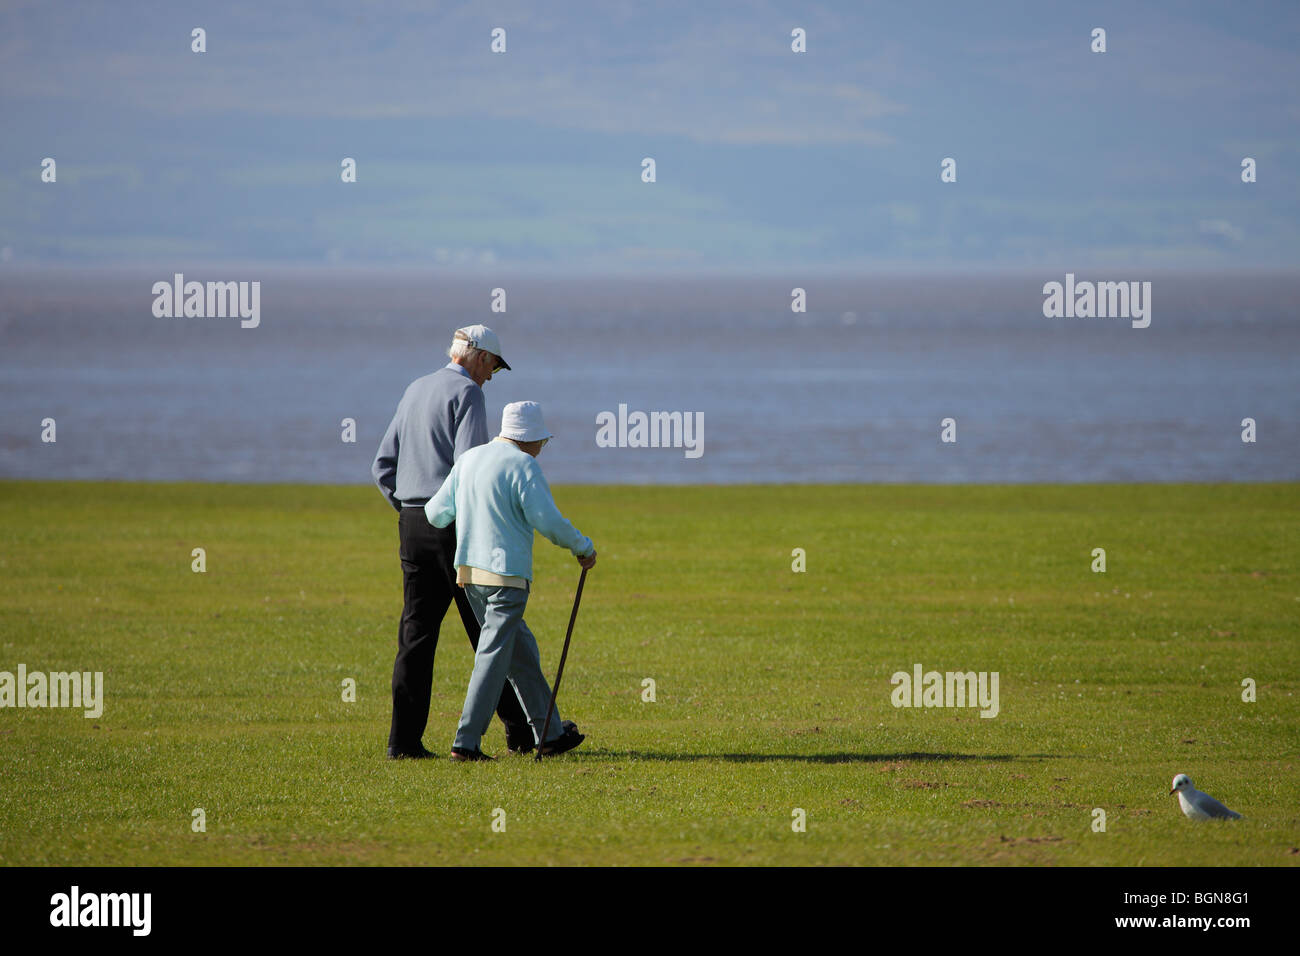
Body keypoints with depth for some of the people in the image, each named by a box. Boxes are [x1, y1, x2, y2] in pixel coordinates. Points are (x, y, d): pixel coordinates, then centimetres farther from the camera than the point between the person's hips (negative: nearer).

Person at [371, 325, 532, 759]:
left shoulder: (415, 390, 17)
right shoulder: (467, 393, -7)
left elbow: (383, 466, 18)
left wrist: (408, 509, 17)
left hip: (412, 523, 7)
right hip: (454, 522, -7)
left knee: (416, 632, 4)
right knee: (487, 629, 0)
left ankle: (405, 739, -1)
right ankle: (518, 727, 5)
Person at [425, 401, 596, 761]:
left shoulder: (468, 459, 11)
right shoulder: (523, 465, -10)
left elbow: (436, 514, 14)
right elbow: (548, 520, -15)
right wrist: (583, 548, -1)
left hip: (468, 570, 8)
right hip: (505, 574, -8)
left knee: (520, 652, 16)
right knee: (494, 657, -6)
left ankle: (549, 732, 22)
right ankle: (466, 742, -10)